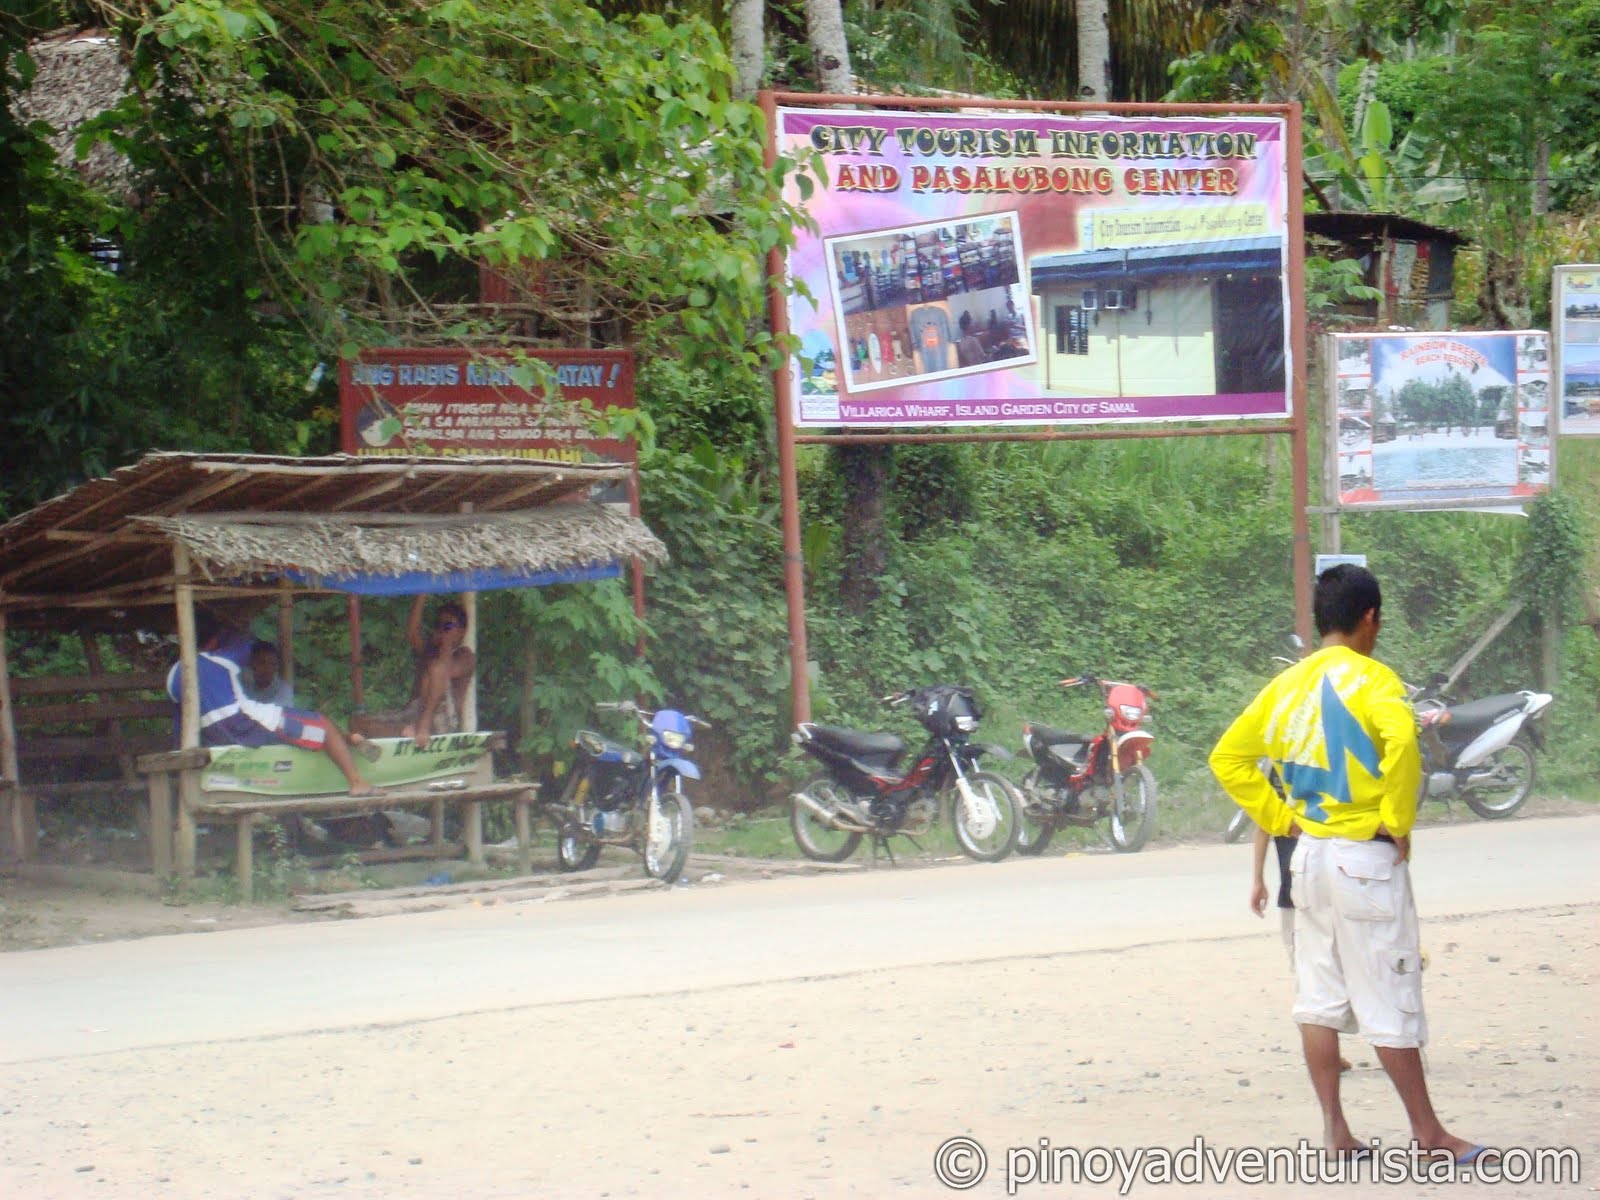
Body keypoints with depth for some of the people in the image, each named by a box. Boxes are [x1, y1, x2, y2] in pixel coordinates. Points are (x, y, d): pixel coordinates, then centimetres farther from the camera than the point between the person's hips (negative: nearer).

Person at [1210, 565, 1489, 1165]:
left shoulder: (1289, 683, 8)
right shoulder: (1369, 677, -11)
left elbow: (1228, 758, 12)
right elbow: (1401, 738, -31)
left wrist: (1280, 818, 11)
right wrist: (1398, 818, -19)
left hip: (1309, 854, 7)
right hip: (1365, 856, -6)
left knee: (1319, 998, 10)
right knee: (1391, 1003, -1)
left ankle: (1335, 1131, 11)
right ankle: (1429, 1134, 6)